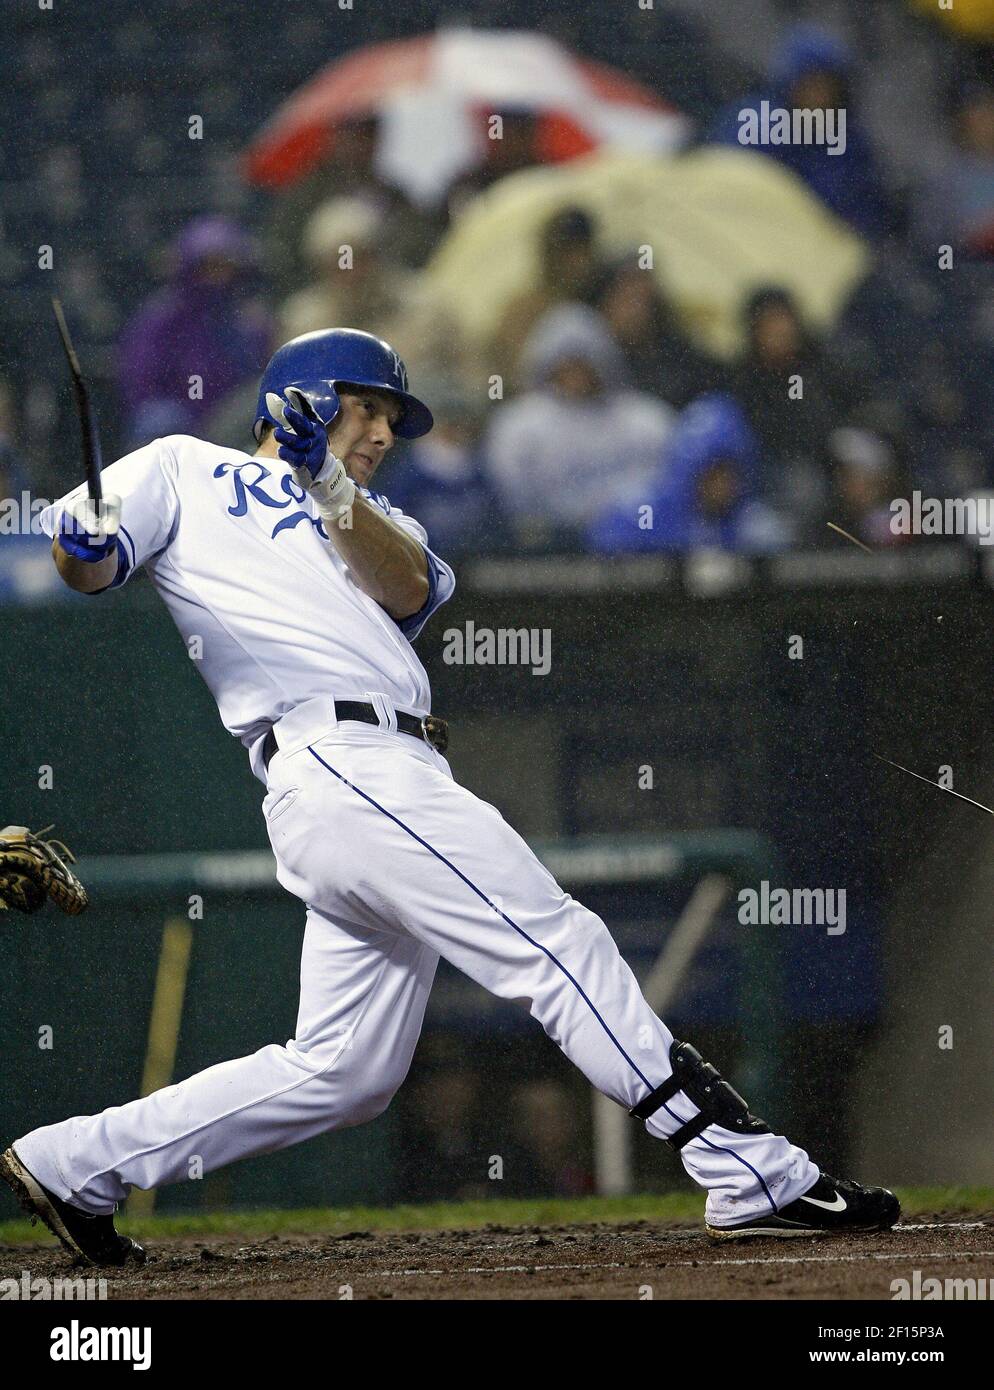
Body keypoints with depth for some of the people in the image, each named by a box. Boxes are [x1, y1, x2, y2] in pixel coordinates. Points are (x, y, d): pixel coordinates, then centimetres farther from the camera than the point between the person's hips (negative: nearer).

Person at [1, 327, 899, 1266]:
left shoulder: (370, 522, 30)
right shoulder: (187, 471, 16)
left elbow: (407, 589, 6)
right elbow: (92, 569, 4)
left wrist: (327, 485, -10)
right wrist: (85, 540, -20)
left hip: (384, 783, 8)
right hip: (341, 758, -8)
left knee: (343, 1072, 5)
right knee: (561, 944, -14)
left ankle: (76, 1164, 11)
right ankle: (754, 1177, -18)